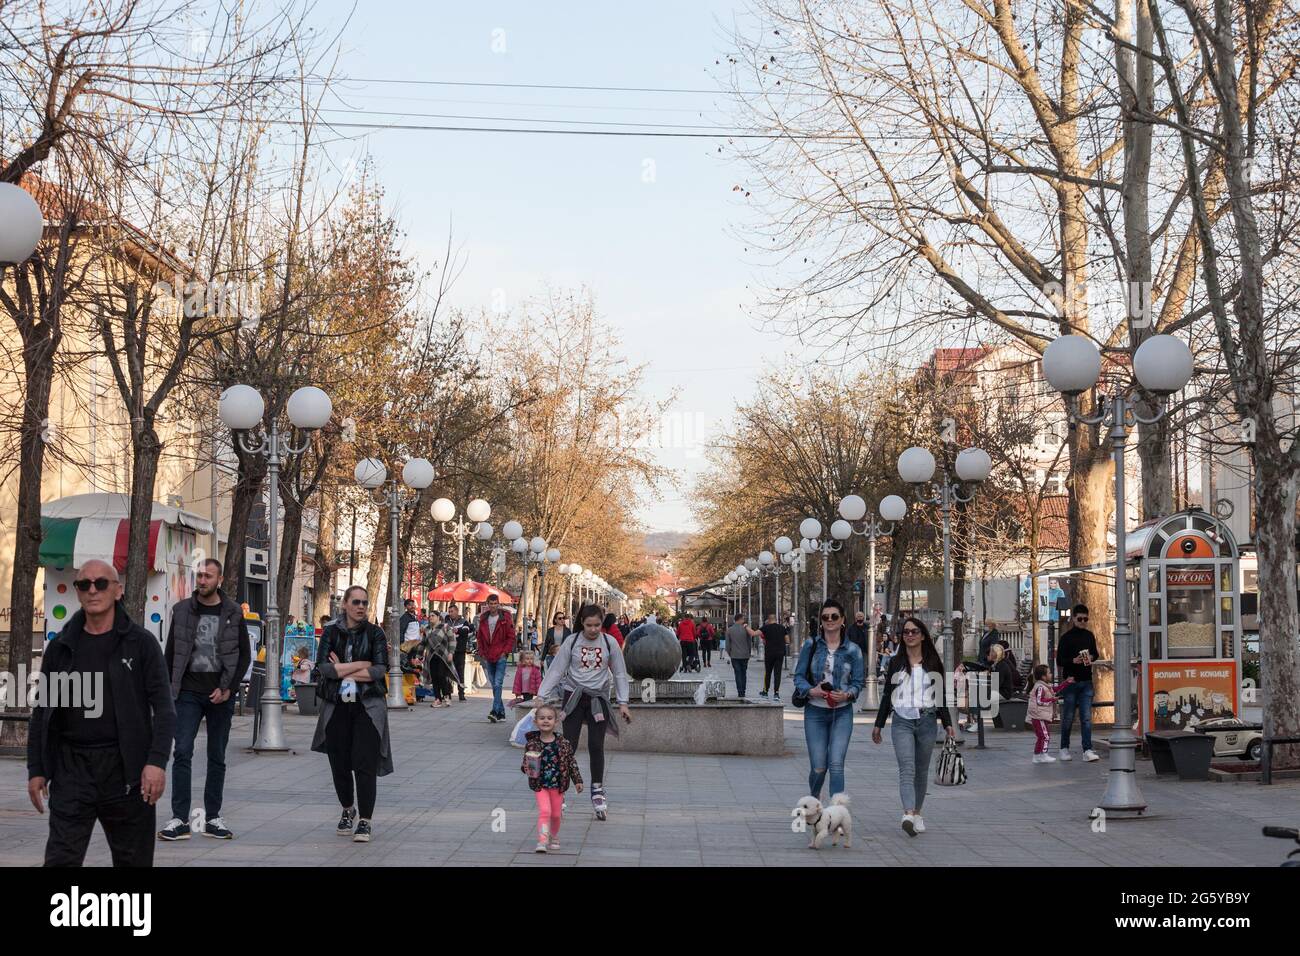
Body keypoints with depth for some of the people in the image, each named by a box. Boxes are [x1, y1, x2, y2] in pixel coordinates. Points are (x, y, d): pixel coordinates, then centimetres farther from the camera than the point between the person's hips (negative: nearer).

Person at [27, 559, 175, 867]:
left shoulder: (141, 643, 1)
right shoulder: (61, 646, 9)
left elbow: (163, 708, -4)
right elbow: (42, 711, 13)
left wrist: (157, 762, -15)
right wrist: (36, 769, 7)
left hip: (125, 770, -2)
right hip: (71, 770, 2)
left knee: (133, 858, 7)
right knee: (61, 858, -4)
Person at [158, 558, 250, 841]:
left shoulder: (233, 613, 3)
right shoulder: (182, 610, 4)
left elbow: (244, 654, 4)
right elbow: (170, 653, 9)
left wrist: (229, 688, -7)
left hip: (221, 694, 0)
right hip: (188, 692, 0)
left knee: (217, 758, 7)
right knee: (182, 753, -9)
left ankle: (213, 818, 14)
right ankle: (180, 820, -7)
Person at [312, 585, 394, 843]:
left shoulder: (374, 633, 1)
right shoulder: (331, 632, 4)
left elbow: (380, 670, -10)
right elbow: (323, 667, -9)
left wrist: (342, 670, -7)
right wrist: (361, 664, -10)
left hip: (368, 706, -2)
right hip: (337, 706, 2)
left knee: (365, 764, -8)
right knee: (339, 763, 8)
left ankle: (365, 821, -2)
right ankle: (348, 810, 32)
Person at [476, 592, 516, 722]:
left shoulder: (505, 618, -2)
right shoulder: (483, 619, 10)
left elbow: (511, 637, -2)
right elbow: (480, 637, 15)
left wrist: (505, 652, -9)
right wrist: (482, 653, 7)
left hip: (500, 657, -5)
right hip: (488, 657, 5)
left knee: (497, 684, -14)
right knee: (494, 685, 9)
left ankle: (495, 711, -20)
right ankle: (501, 712, 16)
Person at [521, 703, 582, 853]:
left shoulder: (563, 743, -5)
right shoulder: (531, 743, -8)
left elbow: (572, 762, 3)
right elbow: (526, 763, 0)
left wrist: (577, 780, 3)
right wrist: (528, 769, -22)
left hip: (558, 784, 2)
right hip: (540, 784, -2)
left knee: (556, 814, 12)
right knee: (544, 811, -15)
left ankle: (554, 838, 34)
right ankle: (542, 841, -15)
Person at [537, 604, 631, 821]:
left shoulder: (610, 643, 0)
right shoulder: (572, 642, -3)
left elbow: (620, 674, 7)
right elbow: (556, 671, -1)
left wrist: (622, 703, 3)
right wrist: (541, 697, -6)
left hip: (598, 698, 1)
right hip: (574, 697, -1)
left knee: (596, 746, 1)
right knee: (569, 746, -6)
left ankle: (598, 790, 18)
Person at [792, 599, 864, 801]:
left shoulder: (852, 650, 2)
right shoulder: (811, 645, 2)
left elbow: (858, 681, 5)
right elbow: (799, 676, 4)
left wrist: (847, 694, -15)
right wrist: (810, 690, -15)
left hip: (842, 713, 0)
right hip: (815, 712, 0)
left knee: (836, 765, -12)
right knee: (818, 767, 4)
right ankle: (814, 799, 35)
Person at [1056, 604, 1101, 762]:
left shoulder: (1089, 635, 8)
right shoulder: (1066, 637, -5)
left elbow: (1095, 653, 21)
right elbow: (1059, 661, -6)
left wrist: (1091, 657, -2)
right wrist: (1073, 661, -22)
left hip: (1086, 682, 3)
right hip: (1071, 681, -3)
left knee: (1086, 718, -4)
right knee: (1068, 717, 5)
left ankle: (1088, 750, -7)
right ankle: (1064, 748, 19)